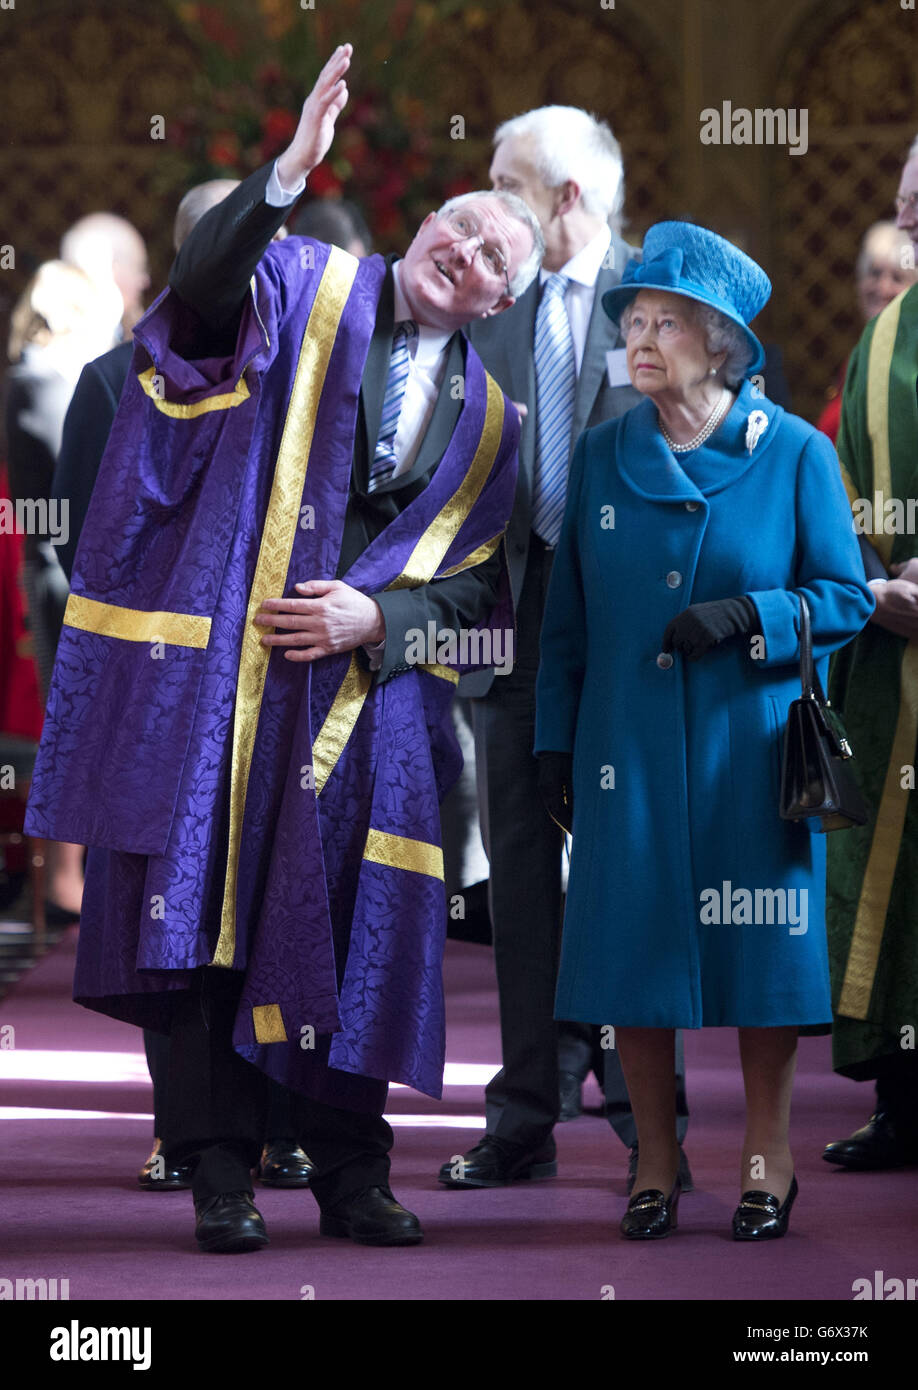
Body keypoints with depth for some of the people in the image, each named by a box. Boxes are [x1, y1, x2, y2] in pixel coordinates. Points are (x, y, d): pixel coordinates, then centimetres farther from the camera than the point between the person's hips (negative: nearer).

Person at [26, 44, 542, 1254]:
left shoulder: (483, 419, 14)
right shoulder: (305, 290, 4)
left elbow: (480, 584, 10)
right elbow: (200, 295, -19)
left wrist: (377, 617, -9)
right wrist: (286, 177, -34)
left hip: (371, 691, 3)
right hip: (222, 671, -3)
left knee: (358, 923, 0)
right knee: (211, 903, -6)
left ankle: (351, 1174, 10)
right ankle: (223, 1173, -1)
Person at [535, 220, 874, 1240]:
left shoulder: (795, 455, -3)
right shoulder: (602, 457, 6)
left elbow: (846, 598, 0)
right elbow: (566, 616, 12)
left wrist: (748, 615, -16)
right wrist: (554, 742, 8)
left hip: (750, 748, -2)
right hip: (628, 746, 2)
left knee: (761, 951, 1)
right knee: (632, 951, 2)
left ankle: (766, 1156, 17)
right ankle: (655, 1163, 16)